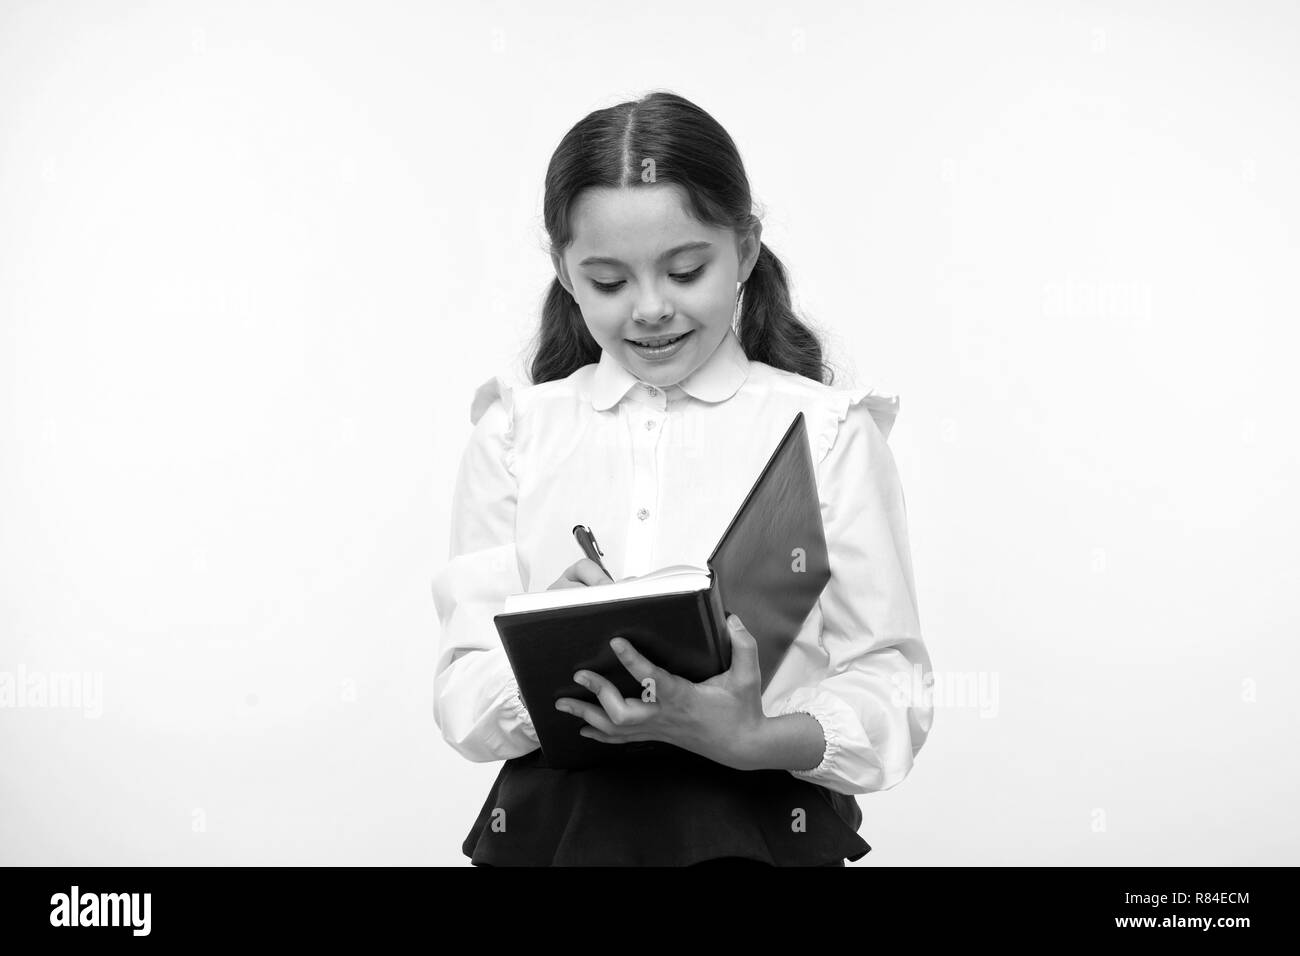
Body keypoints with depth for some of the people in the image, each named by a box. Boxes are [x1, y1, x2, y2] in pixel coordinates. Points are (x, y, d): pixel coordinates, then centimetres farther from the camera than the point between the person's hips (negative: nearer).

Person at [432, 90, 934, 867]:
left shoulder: (829, 430, 7)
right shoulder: (514, 433, 12)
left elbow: (888, 685, 1)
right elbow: (463, 698, 4)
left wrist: (752, 740, -17)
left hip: (764, 828, -1)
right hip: (552, 826, 2)